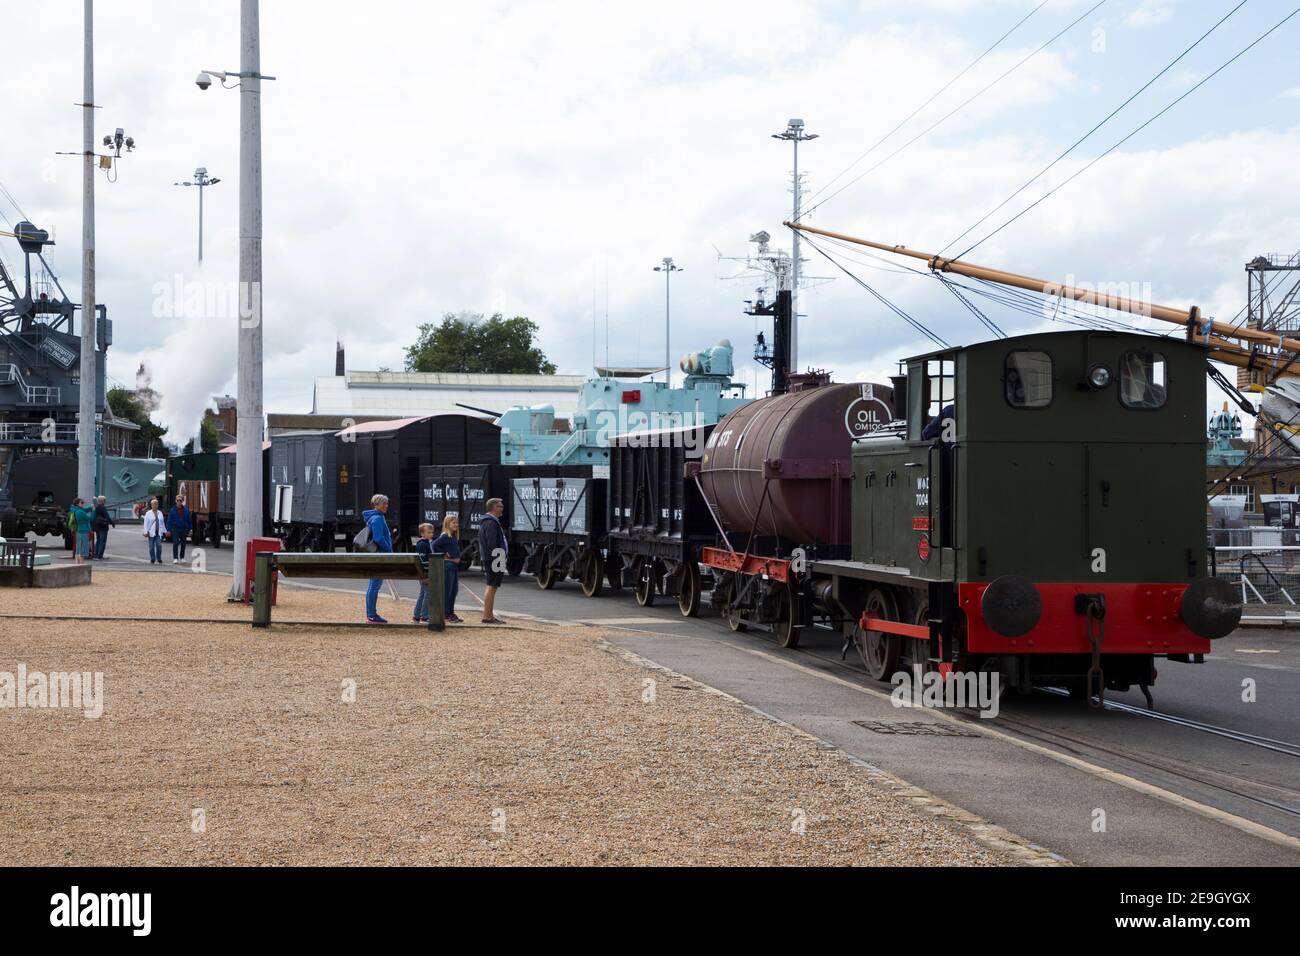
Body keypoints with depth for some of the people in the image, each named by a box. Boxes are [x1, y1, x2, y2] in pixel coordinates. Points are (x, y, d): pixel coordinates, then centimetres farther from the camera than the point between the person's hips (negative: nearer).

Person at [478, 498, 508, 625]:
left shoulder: (486, 521, 19)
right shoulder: (491, 523, -16)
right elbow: (492, 544, -22)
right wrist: (495, 560, -24)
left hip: (488, 559, 11)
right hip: (494, 559, -11)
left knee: (490, 586, 14)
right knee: (492, 586, -10)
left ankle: (489, 615, 19)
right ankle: (487, 616, -10)